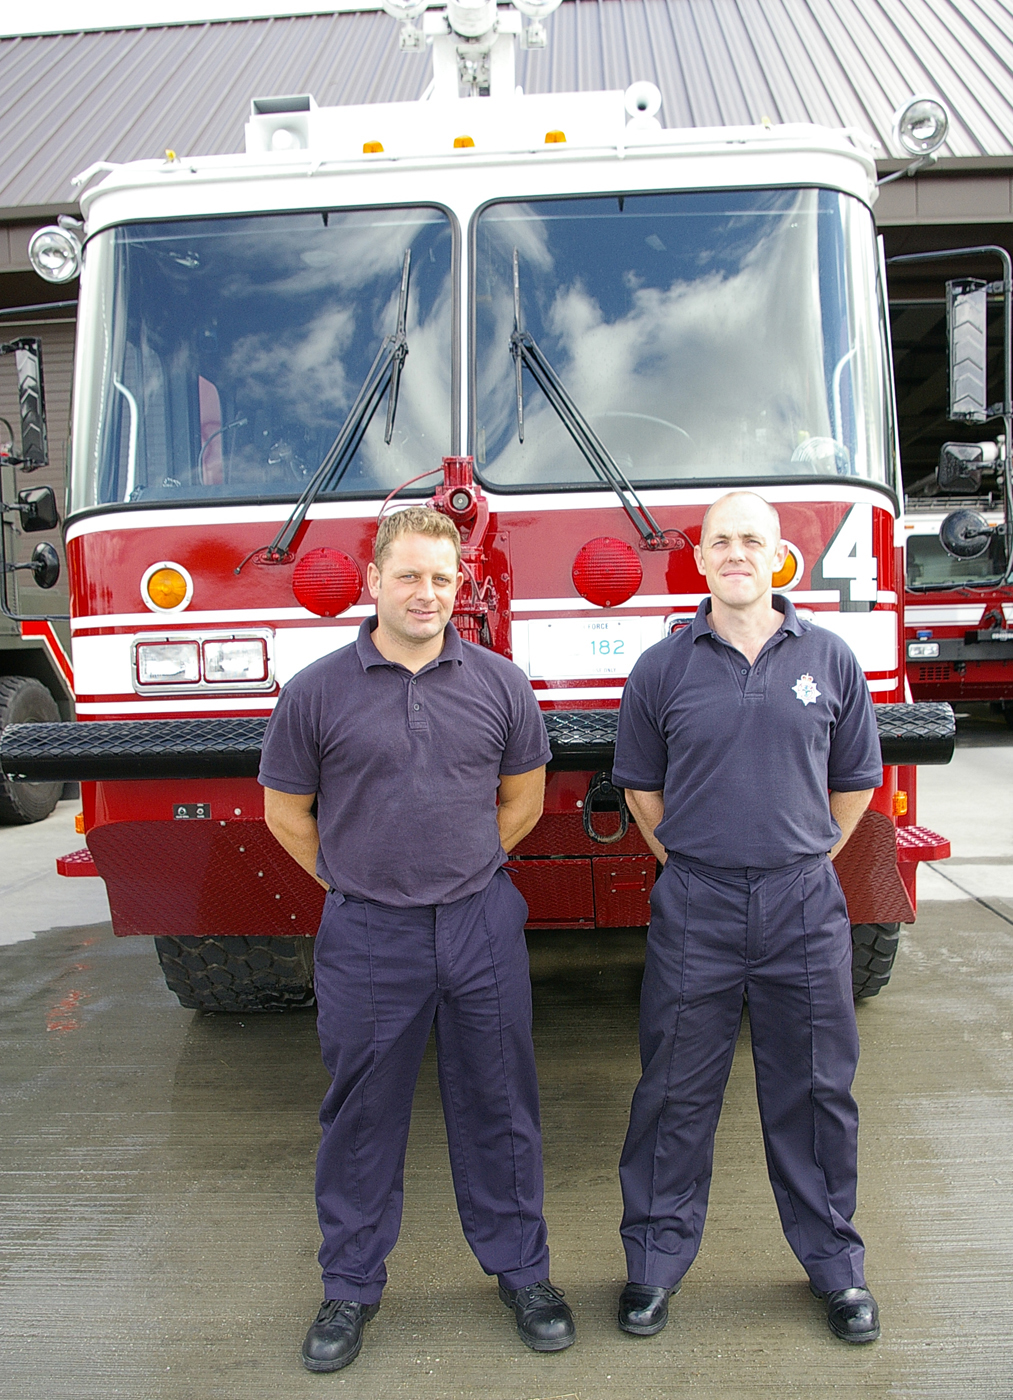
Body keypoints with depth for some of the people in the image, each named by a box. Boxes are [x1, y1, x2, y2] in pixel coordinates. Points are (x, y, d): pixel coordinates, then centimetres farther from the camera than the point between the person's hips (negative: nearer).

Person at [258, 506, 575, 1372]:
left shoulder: (499, 682, 0)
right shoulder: (318, 691, -5)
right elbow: (286, 814, 4)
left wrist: (460, 869, 11)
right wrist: (361, 881, 6)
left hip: (482, 926, 1)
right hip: (366, 935, -1)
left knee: (499, 1107, 13)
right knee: (362, 1116, 12)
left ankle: (521, 1269, 32)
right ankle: (351, 1285, 32)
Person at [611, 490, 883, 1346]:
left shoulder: (830, 660, 3)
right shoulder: (664, 667, 0)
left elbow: (855, 780, 12)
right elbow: (641, 786, 10)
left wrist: (804, 860, 10)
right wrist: (690, 860, 8)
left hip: (803, 905, 1)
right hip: (695, 908, -1)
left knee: (815, 1090, 12)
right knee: (677, 1092, 9)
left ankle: (835, 1262, 32)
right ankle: (656, 1259, 27)